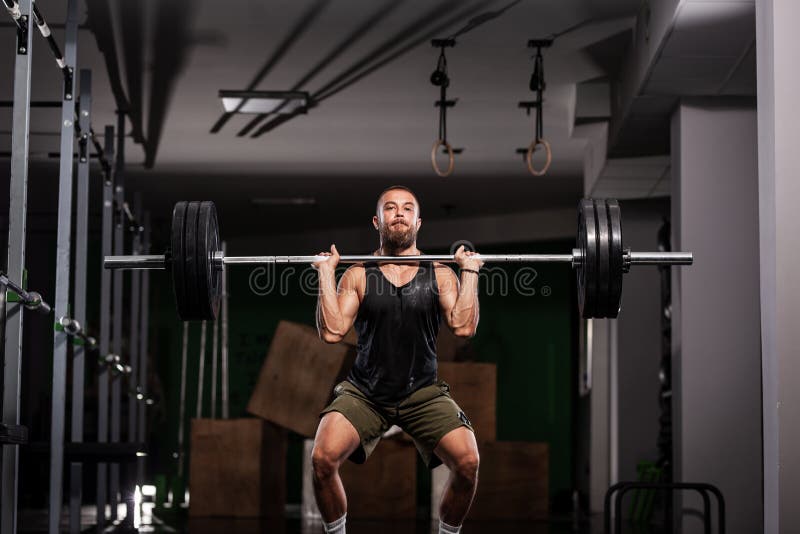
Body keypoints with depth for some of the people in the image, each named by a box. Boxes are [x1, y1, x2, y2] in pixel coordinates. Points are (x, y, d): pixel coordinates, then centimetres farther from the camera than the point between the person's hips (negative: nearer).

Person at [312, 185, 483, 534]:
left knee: (467, 463, -21)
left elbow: (463, 327, -10)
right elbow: (332, 332, -9)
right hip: (364, 393, 0)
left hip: (423, 392, 0)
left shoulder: (440, 274, 4)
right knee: (322, 460, -23)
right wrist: (325, 274, -9)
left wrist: (470, 272, -8)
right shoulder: (358, 275, 2)